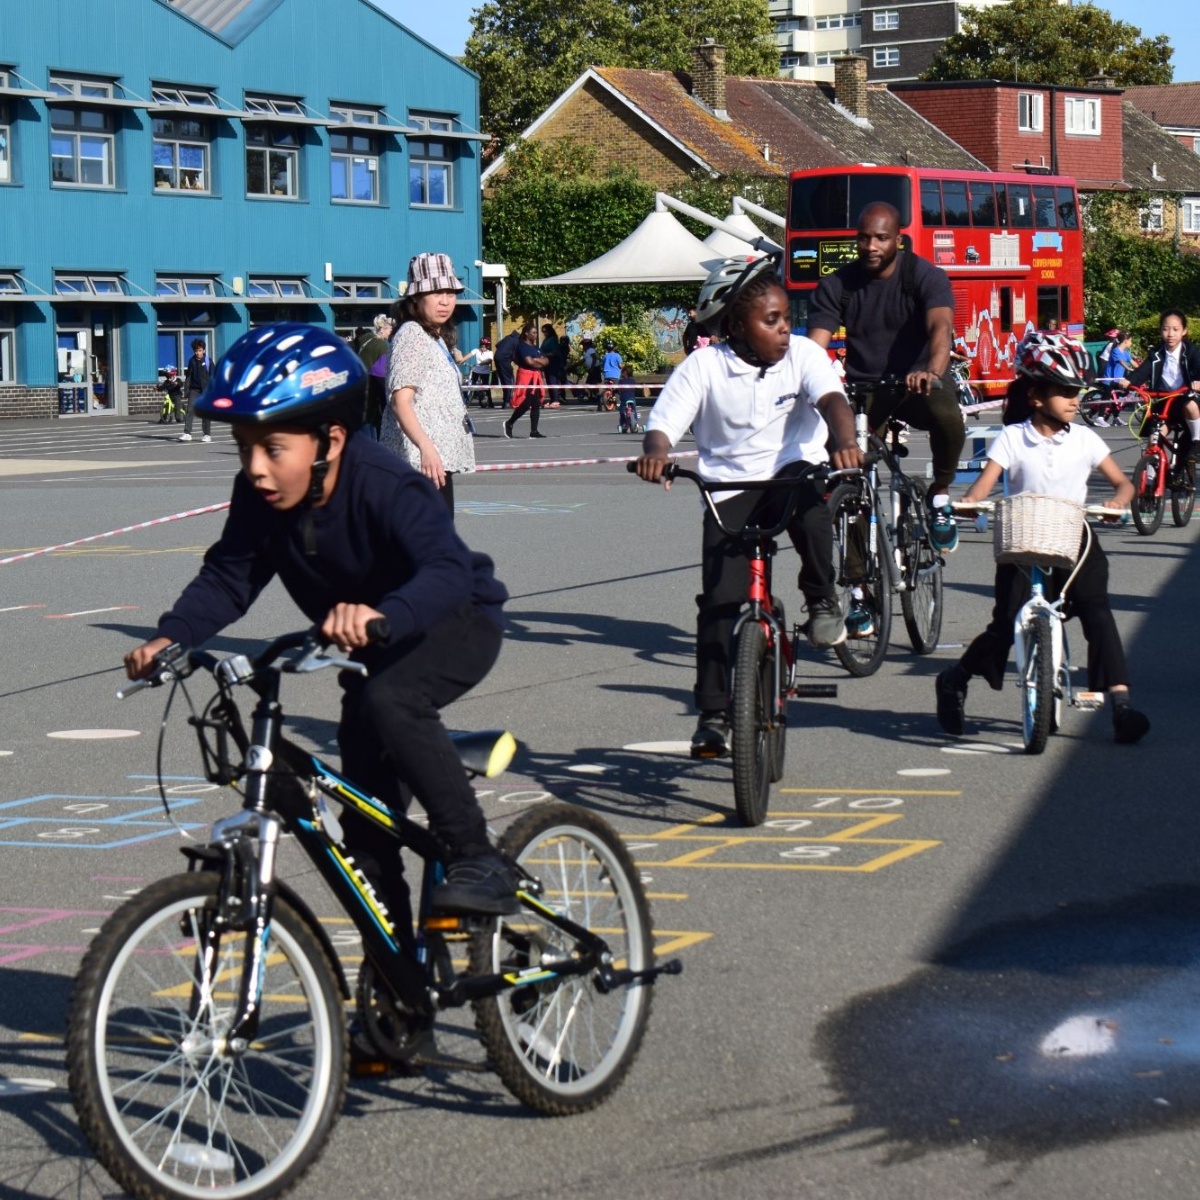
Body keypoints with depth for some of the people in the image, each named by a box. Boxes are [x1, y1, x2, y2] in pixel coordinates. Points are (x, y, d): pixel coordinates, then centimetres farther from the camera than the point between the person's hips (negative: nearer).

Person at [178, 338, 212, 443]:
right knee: (190, 410, -9)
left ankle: (207, 434, 12)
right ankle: (187, 433, -11)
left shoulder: (207, 361, -2)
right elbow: (188, 376, 10)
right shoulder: (192, 361, 5)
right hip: (194, 390, 2)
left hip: (206, 390, -2)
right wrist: (186, 389, 4)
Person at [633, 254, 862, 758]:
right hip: (730, 488, 0)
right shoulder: (703, 366, -7)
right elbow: (663, 424, -14)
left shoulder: (802, 354, -5)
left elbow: (831, 399, -22)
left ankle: (822, 601, -15)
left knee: (808, 497, -37)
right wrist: (654, 453, -39)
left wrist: (845, 442, -44)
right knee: (719, 598, -10)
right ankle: (713, 713, 1)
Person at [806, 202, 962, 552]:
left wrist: (932, 372, -51)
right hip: (863, 387, 2)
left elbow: (941, 326, -28)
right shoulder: (837, 286, 0)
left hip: (918, 382, -2)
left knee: (948, 417, -36)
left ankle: (940, 494, -6)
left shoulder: (925, 276, -9)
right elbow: (815, 344, -11)